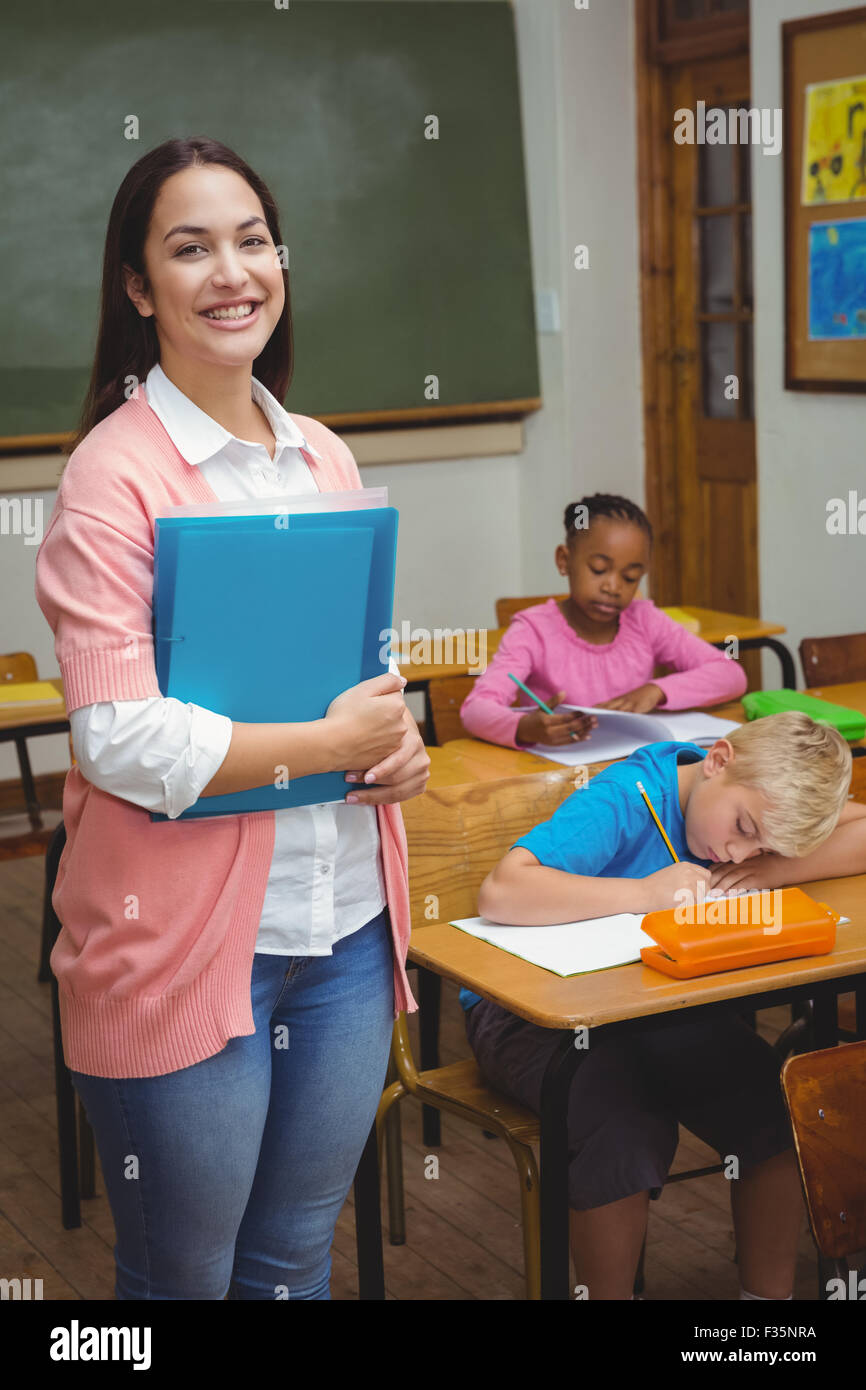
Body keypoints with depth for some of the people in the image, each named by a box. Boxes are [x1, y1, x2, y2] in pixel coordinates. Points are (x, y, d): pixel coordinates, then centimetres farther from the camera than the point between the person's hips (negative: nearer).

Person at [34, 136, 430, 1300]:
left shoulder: (325, 459, 9)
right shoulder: (115, 473, -12)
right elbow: (119, 740, -19)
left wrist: (399, 741, -1)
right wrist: (332, 742, -15)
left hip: (346, 927, 6)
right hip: (183, 942, -6)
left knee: (298, 1259, 20)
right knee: (184, 1277, 11)